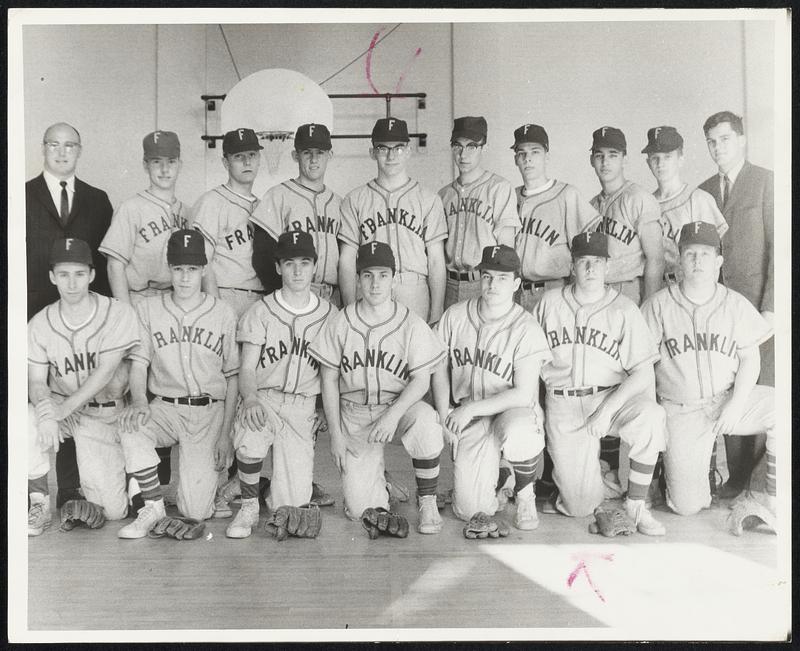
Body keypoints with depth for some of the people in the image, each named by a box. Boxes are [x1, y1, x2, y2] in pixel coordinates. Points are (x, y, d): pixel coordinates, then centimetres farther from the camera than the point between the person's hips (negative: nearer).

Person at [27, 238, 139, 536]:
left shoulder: (118, 314, -14)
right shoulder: (40, 323, -4)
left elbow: (104, 374, -19)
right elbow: (36, 382, -4)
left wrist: (61, 411, -26)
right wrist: (45, 411, -27)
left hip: (103, 415, -2)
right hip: (59, 406, 2)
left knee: (113, 510, -7)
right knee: (27, 420, -34)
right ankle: (40, 505, -13)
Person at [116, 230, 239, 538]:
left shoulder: (223, 313, 3)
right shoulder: (148, 309, 6)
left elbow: (233, 376, 4)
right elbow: (138, 363, 1)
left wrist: (226, 433, -2)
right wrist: (138, 401, -21)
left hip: (209, 411, -1)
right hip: (163, 407, 2)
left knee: (196, 510, -11)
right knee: (130, 425, -34)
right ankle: (153, 507, -15)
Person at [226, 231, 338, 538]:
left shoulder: (329, 314, 7)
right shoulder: (260, 312, 0)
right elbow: (247, 368, -4)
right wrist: (250, 398, -25)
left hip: (303, 407, 2)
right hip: (262, 398, -1)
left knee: (294, 500, -9)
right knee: (249, 438, -37)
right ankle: (248, 507, -9)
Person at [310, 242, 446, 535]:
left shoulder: (411, 324, -5)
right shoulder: (341, 323, -2)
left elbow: (421, 380, -9)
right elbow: (329, 380, 3)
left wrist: (393, 415, -25)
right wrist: (335, 433, -2)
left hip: (399, 407, -1)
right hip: (353, 414, 1)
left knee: (426, 420, -37)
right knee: (359, 508, -9)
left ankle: (428, 503, -16)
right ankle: (379, 484, 29)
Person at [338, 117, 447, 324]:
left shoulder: (428, 199, 9)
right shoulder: (354, 200, 10)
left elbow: (436, 261, 5)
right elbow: (347, 261, 6)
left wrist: (436, 315, -3)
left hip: (416, 299, 0)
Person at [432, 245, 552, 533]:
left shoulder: (526, 329, -12)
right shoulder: (455, 315, 0)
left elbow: (523, 394, -18)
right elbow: (440, 368, 10)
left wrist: (471, 408, -19)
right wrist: (444, 414, -3)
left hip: (513, 411, -3)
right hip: (469, 417, 3)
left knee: (518, 434, -42)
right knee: (469, 509, -11)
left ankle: (525, 494, -7)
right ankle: (499, 477, 27)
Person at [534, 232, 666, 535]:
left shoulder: (624, 310, -1)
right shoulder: (550, 303, 6)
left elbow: (643, 373, -8)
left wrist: (607, 410, -21)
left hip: (611, 396, 0)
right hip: (563, 405, 1)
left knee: (649, 416, -35)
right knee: (580, 506, -7)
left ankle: (636, 503, -15)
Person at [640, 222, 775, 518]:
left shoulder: (736, 304, 5)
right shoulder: (658, 305, 0)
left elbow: (750, 358, 3)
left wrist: (735, 404, -10)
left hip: (729, 398, 2)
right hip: (681, 411, -2)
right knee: (686, 505, -9)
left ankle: (774, 500, -11)